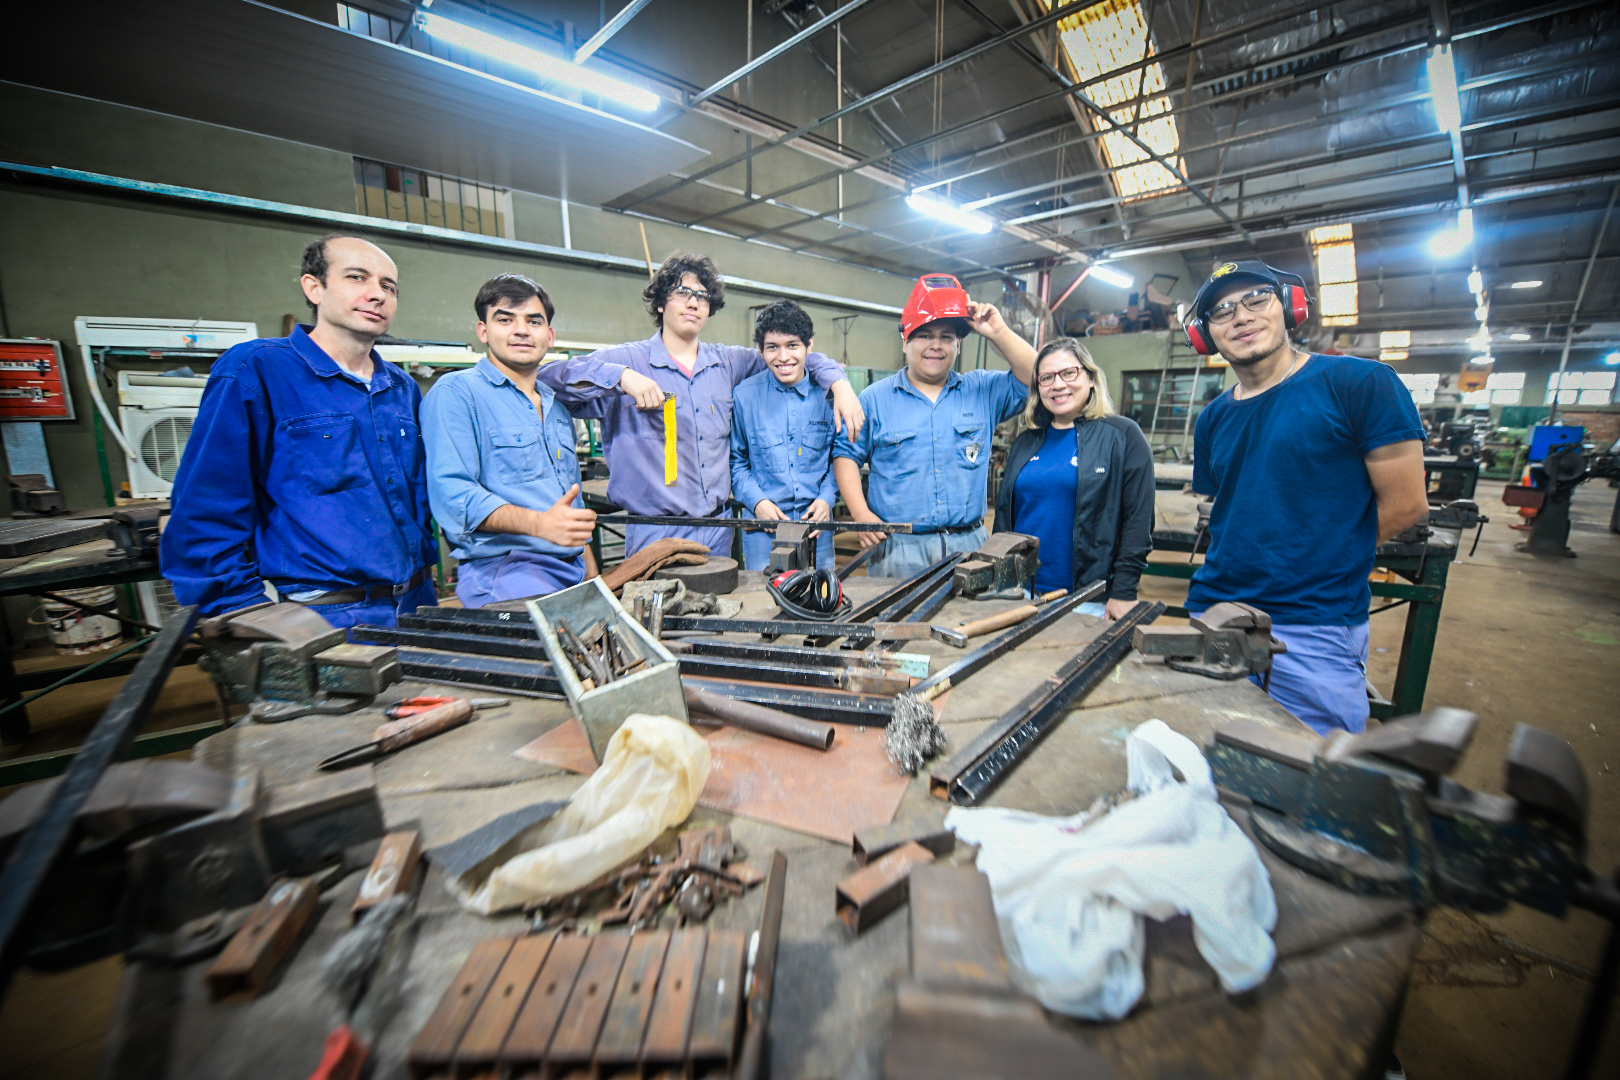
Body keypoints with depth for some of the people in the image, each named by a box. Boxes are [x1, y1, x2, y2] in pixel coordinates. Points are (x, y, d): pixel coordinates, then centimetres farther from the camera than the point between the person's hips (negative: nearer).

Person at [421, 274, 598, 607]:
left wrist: (593, 578, 16)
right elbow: (451, 491, -13)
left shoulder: (557, 406, 22)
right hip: (502, 566, -7)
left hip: (572, 568, 7)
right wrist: (540, 524, -28)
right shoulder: (456, 392, 0)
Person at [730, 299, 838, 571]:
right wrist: (757, 501, -8)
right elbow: (735, 460, 5)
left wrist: (826, 498, -5)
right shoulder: (744, 395, -1)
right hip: (762, 527, -1)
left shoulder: (827, 395, 1)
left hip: (817, 522, 1)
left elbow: (838, 457, 10)